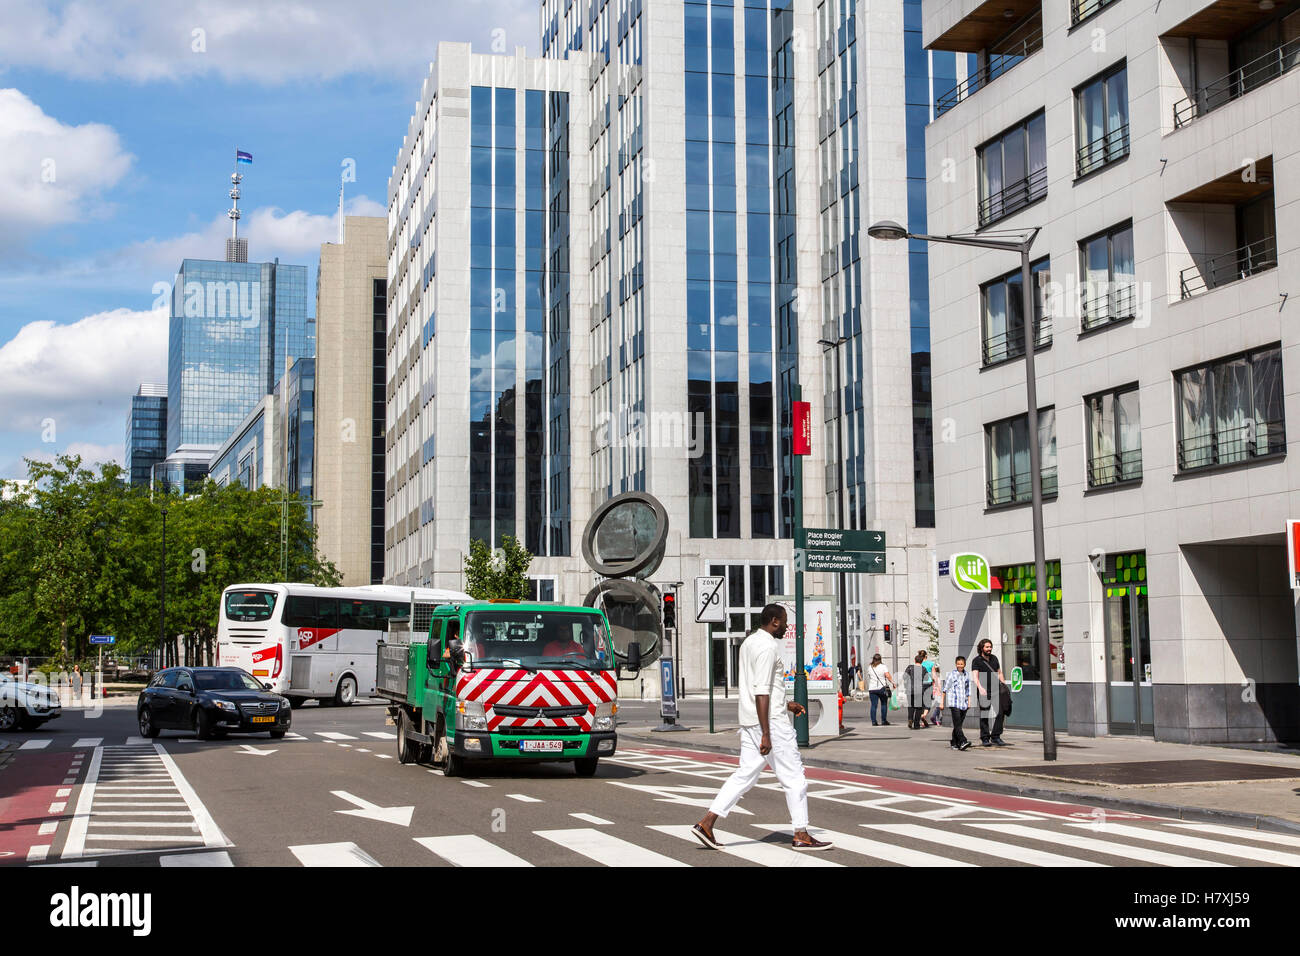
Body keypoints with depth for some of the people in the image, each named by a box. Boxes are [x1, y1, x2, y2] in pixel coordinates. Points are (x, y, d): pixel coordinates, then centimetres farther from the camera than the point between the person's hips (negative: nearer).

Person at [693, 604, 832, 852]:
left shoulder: (748, 643, 15)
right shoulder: (767, 647, -16)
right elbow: (761, 693, -21)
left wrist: (786, 704, 27)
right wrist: (766, 735, -23)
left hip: (750, 721, 9)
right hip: (771, 721, -9)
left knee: (745, 774, 8)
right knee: (793, 777, 1)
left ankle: (706, 823, 1)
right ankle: (801, 835, 7)